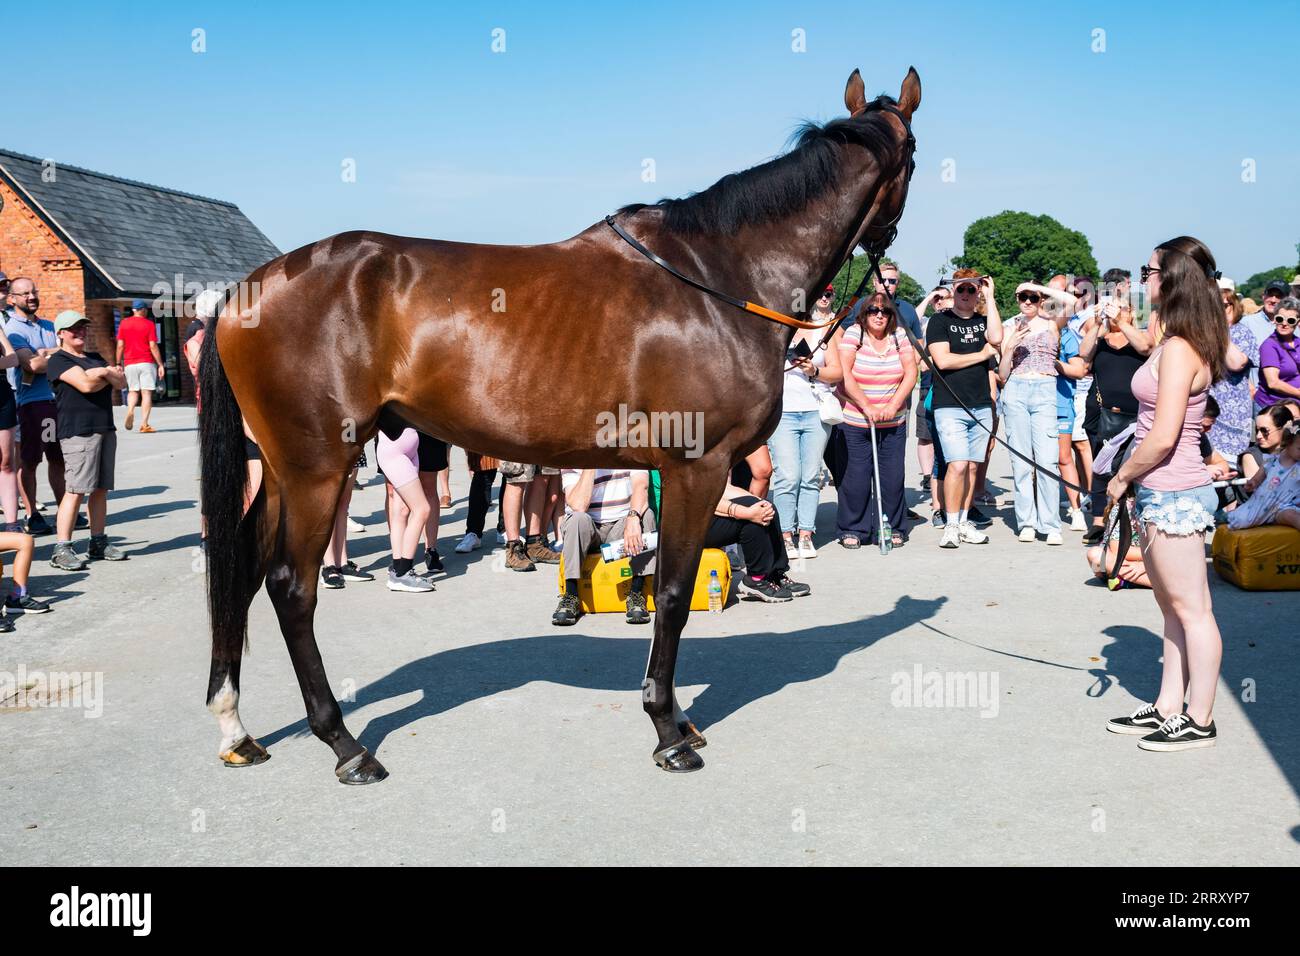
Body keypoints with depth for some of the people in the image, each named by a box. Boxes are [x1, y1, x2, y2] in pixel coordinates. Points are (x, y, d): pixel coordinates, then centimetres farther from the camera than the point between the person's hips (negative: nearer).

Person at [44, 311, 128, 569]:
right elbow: (85, 384, -15)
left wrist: (104, 372, -8)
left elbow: (121, 382, 11)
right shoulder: (59, 360, -2)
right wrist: (110, 375, 1)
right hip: (78, 431, -7)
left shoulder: (96, 358, 23)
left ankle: (98, 543, 14)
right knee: (76, 489, -12)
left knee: (100, 489, 8)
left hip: (105, 429, 7)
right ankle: (61, 549, -10)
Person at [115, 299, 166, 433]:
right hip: (147, 362, -3)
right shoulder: (149, 324, -3)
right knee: (147, 392, -1)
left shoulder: (124, 323, 6)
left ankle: (130, 410, -13)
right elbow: (153, 346, -8)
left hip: (130, 363, 3)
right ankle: (144, 424, -6)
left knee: (133, 391, 16)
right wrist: (161, 365, -5)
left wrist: (118, 363, 11)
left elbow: (120, 345, 4)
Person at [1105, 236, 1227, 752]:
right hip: (1161, 494, 10)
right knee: (1172, 607, 15)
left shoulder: (1178, 349, -18)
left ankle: (1199, 722, 9)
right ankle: (1167, 709, 25)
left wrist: (1121, 478, -9)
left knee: (1191, 609, -1)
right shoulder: (1176, 343, 12)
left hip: (1173, 495, -10)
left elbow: (1162, 438, -23)